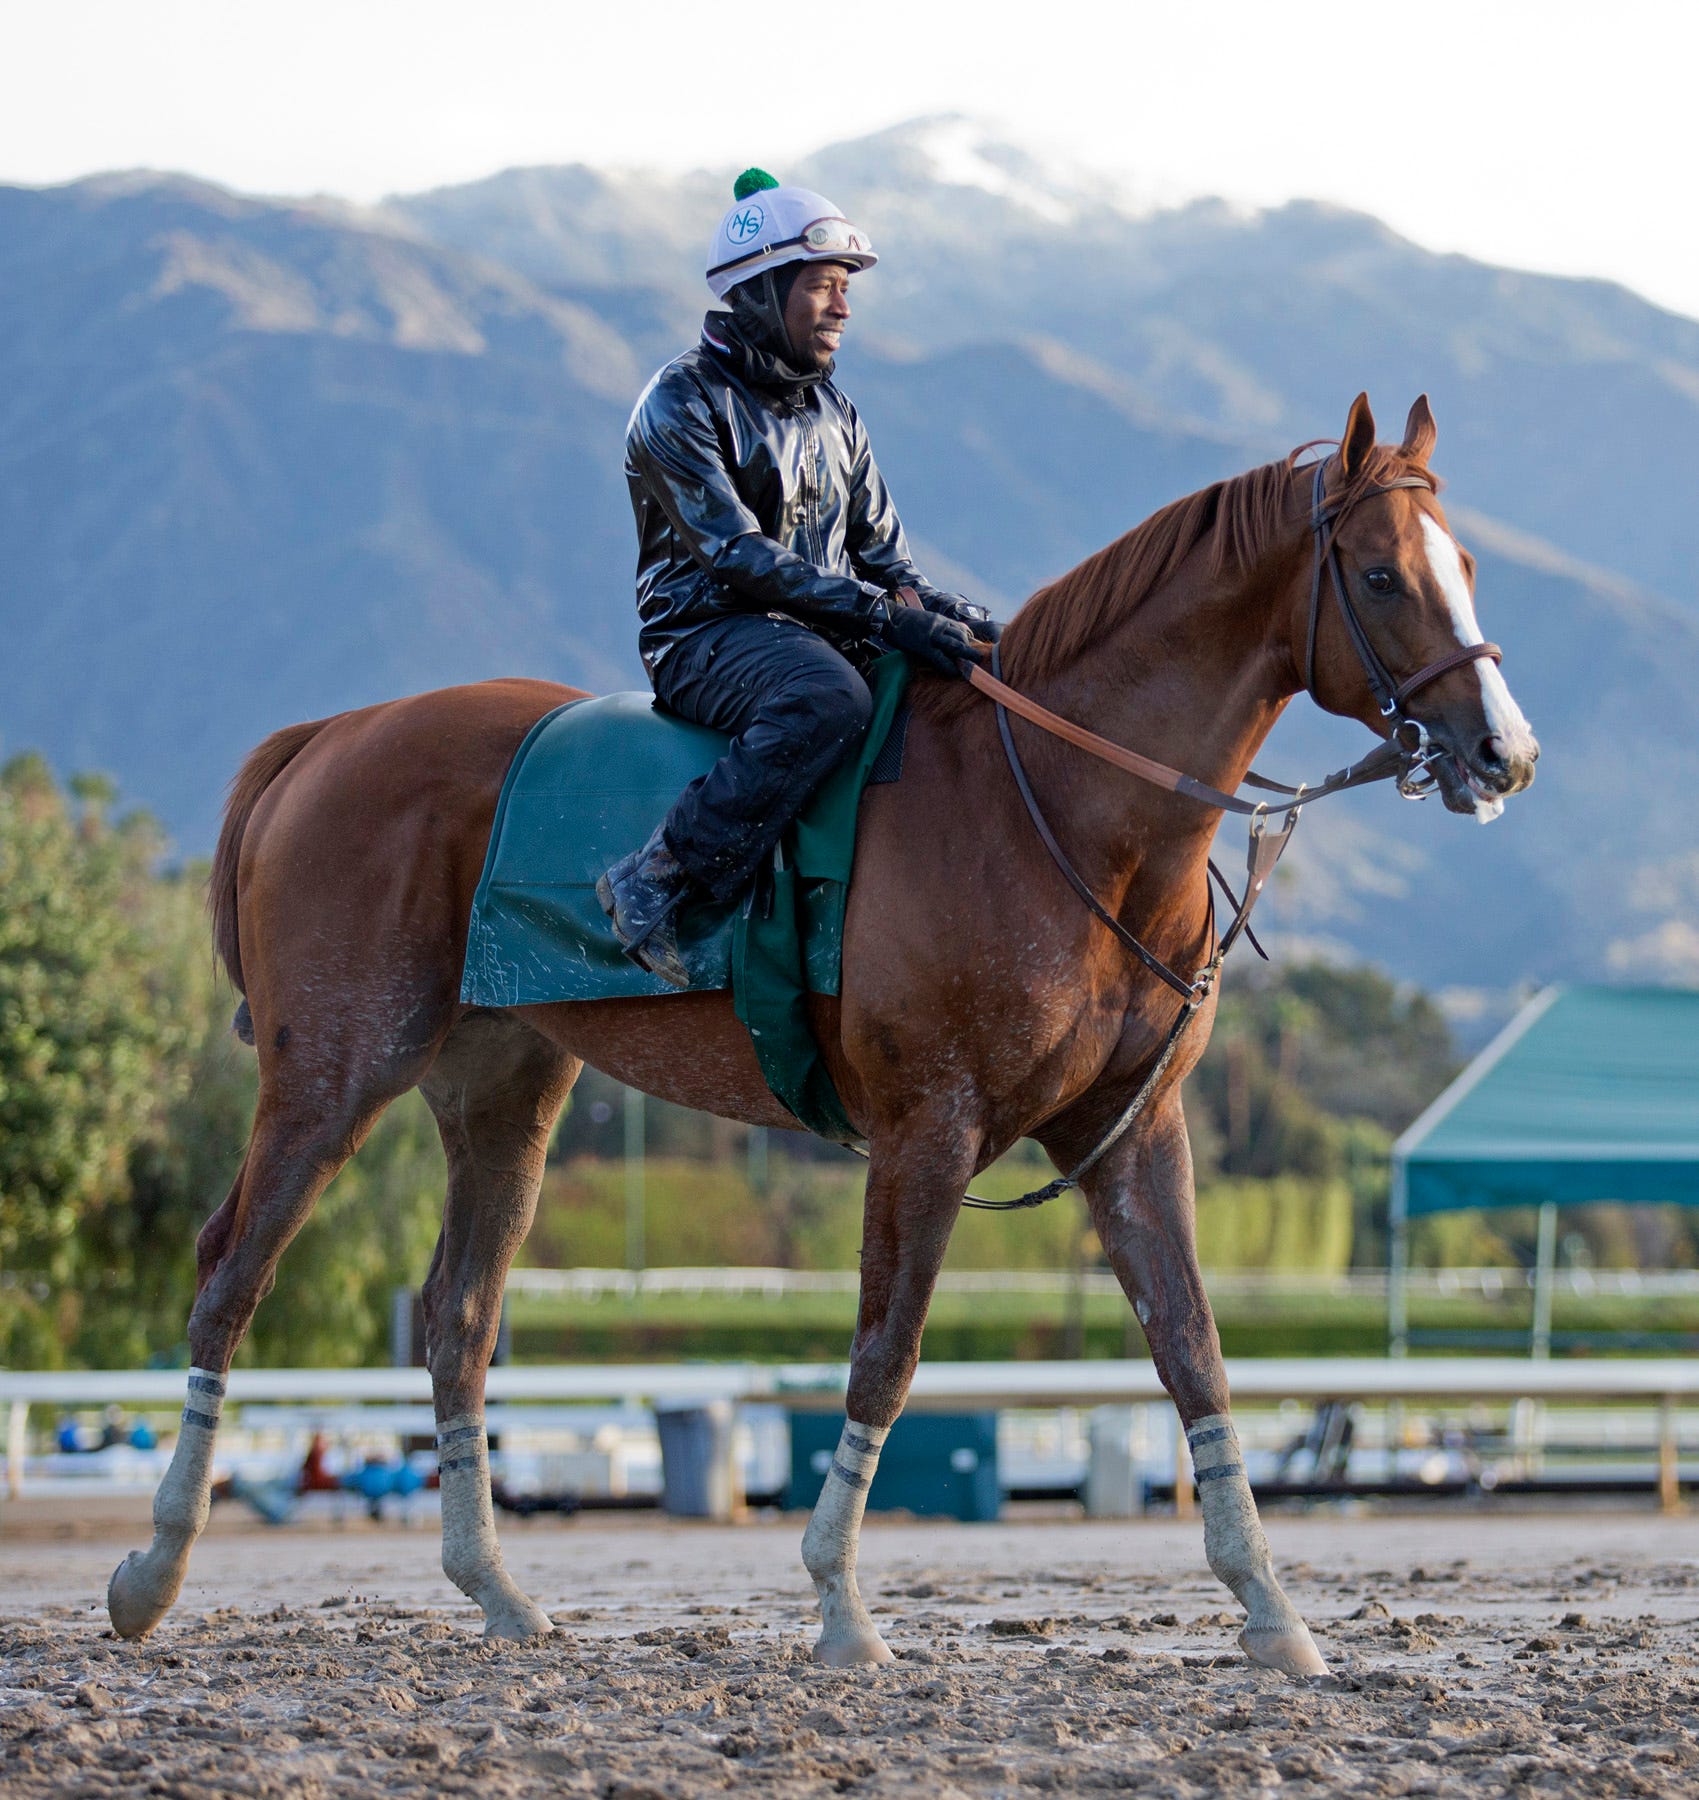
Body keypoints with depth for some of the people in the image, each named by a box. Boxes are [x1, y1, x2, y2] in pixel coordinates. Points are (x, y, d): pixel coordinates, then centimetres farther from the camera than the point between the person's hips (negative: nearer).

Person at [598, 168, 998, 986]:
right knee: (827, 696, -40)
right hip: (708, 636, -8)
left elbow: (883, 559, 16)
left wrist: (963, 619, -5)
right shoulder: (682, 404, -9)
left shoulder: (832, 412, 16)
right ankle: (659, 881, -34)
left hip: (826, 634, 8)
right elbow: (737, 555, -19)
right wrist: (882, 615, -27)